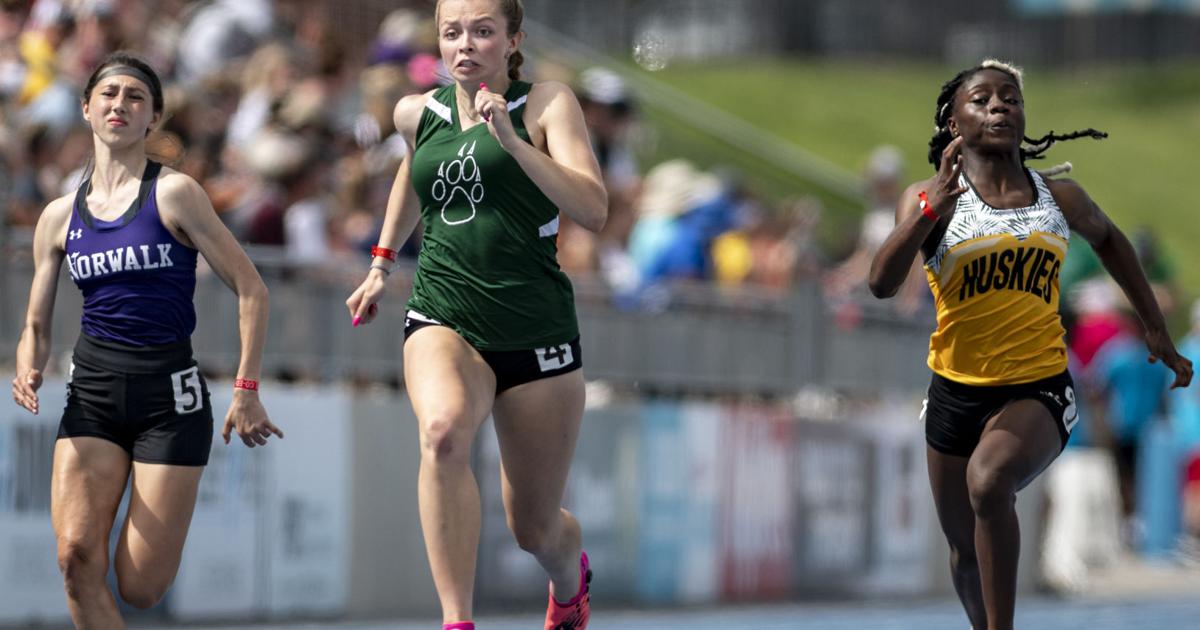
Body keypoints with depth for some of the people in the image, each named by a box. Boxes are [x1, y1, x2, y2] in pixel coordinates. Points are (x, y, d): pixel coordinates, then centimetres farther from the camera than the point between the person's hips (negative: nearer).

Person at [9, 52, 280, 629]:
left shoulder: (172, 194, -4)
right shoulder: (59, 216, 9)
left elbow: (251, 291, -3)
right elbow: (36, 325, 17)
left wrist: (246, 390, -8)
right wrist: (28, 371, -6)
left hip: (170, 393, -3)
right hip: (92, 392, 4)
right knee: (76, 558, -17)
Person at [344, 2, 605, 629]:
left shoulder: (546, 105, -4)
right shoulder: (417, 114, 8)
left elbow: (593, 210, -17)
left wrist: (510, 140, -23)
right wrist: (381, 264, 33)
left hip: (536, 330, -1)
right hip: (443, 320, 1)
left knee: (535, 529, 9)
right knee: (443, 430, -35)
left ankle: (570, 578, 49)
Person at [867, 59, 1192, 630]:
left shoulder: (1059, 198, 2)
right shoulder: (931, 198, -6)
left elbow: (1108, 240, 25)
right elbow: (882, 283, -22)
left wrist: (1157, 330, 26)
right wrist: (932, 205, -33)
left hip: (1039, 389, -1)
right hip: (957, 391, 1)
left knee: (990, 477, -34)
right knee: (967, 553, 14)